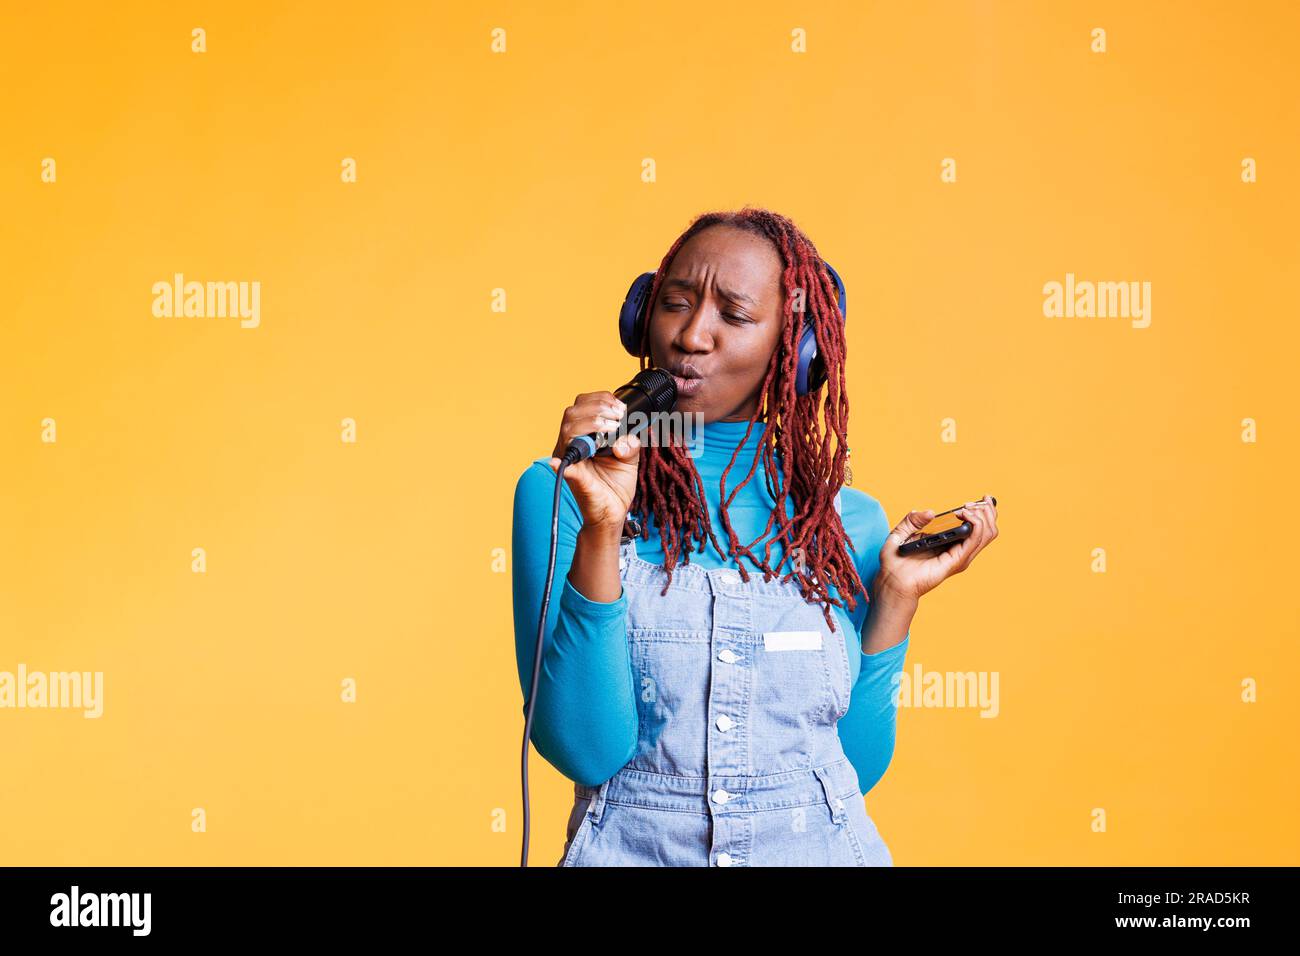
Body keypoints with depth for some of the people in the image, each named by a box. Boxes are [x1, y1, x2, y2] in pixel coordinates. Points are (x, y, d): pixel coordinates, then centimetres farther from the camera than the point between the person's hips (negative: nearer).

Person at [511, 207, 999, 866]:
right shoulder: (560, 492, -7)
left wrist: (897, 596, -5)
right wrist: (601, 531, -23)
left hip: (821, 847, 2)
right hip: (632, 849, -2)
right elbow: (584, 751, -16)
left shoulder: (850, 522, 0)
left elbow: (855, 766, 1)